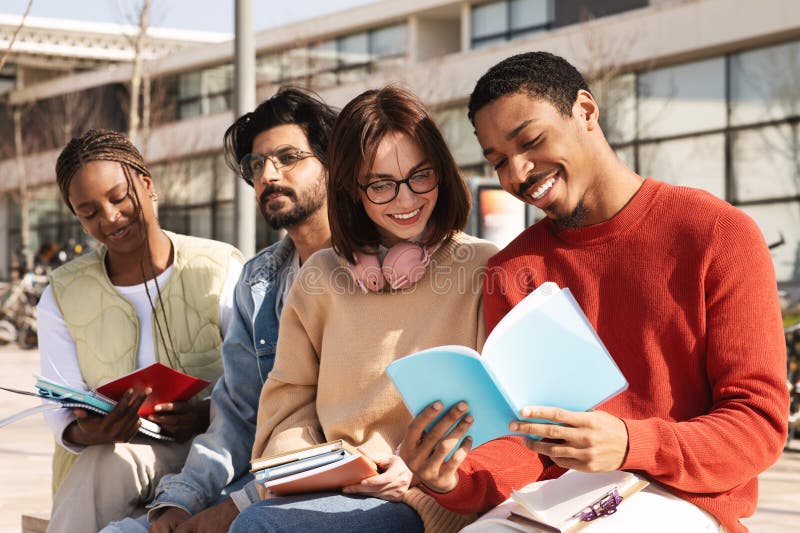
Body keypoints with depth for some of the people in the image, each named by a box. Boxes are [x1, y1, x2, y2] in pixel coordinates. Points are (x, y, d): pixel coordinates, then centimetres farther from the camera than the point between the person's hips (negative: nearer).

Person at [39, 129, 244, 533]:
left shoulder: (221, 270, 2)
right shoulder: (63, 296, 10)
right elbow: (60, 407, 2)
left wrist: (207, 415, -28)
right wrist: (82, 432, -24)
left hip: (204, 445, -2)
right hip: (97, 460, 2)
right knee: (106, 463, -35)